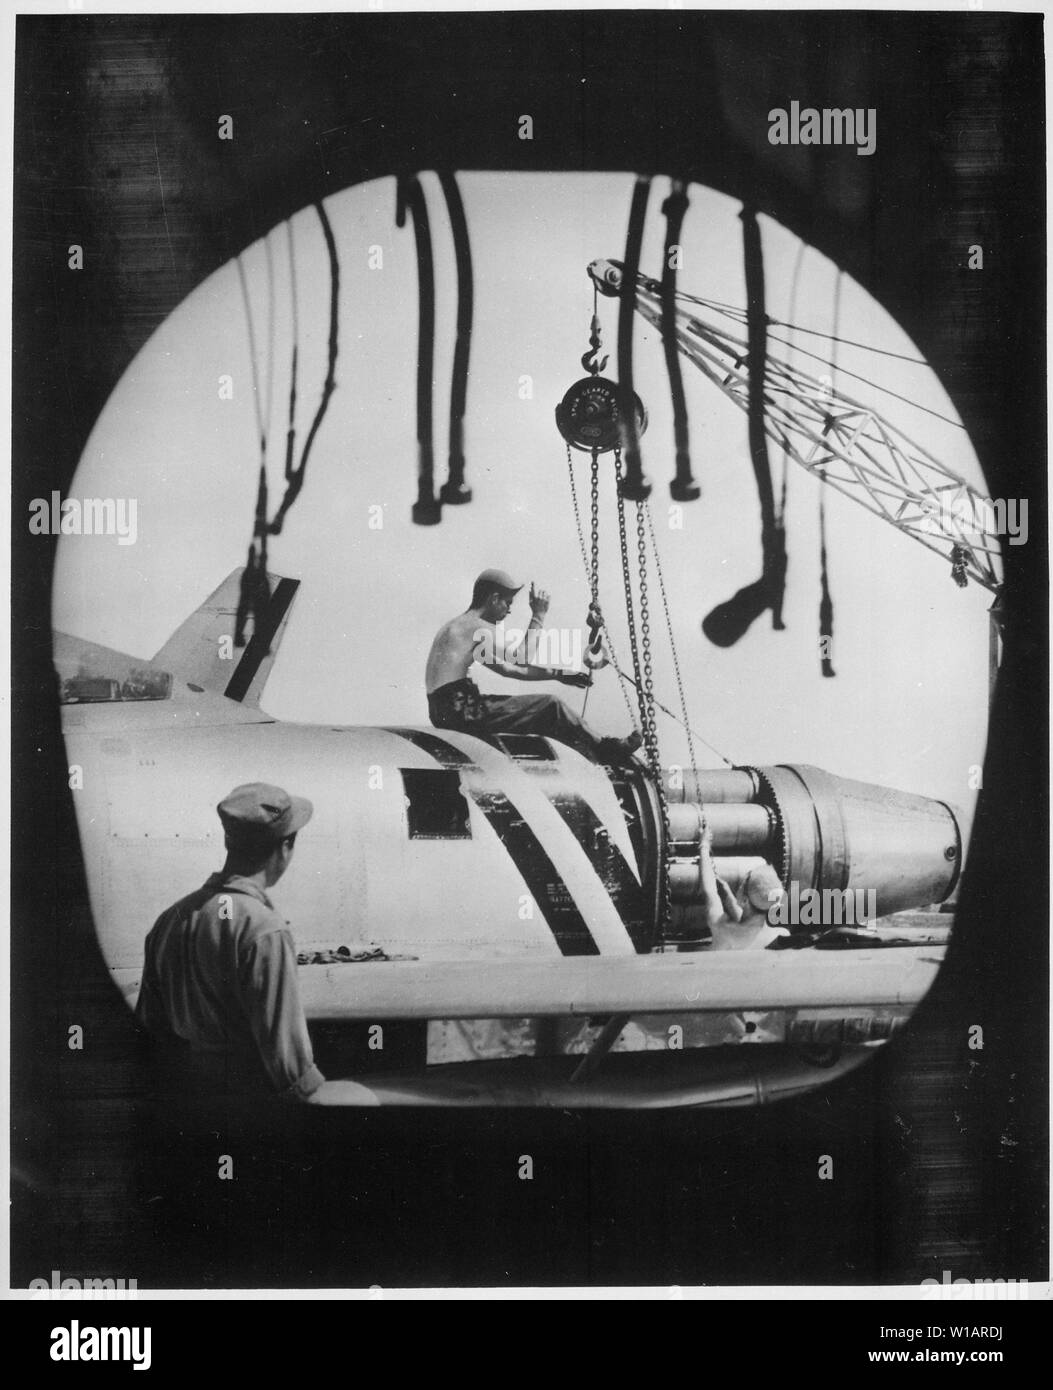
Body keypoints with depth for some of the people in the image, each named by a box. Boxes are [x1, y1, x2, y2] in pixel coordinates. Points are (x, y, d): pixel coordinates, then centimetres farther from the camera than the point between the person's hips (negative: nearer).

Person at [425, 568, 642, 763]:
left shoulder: (457, 625, 20)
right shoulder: (478, 628, -11)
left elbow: (508, 669, 22)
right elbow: (523, 661, -11)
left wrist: (557, 674, 21)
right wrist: (538, 616, -3)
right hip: (461, 713, -10)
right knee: (551, 706, -5)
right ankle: (603, 750, 10)